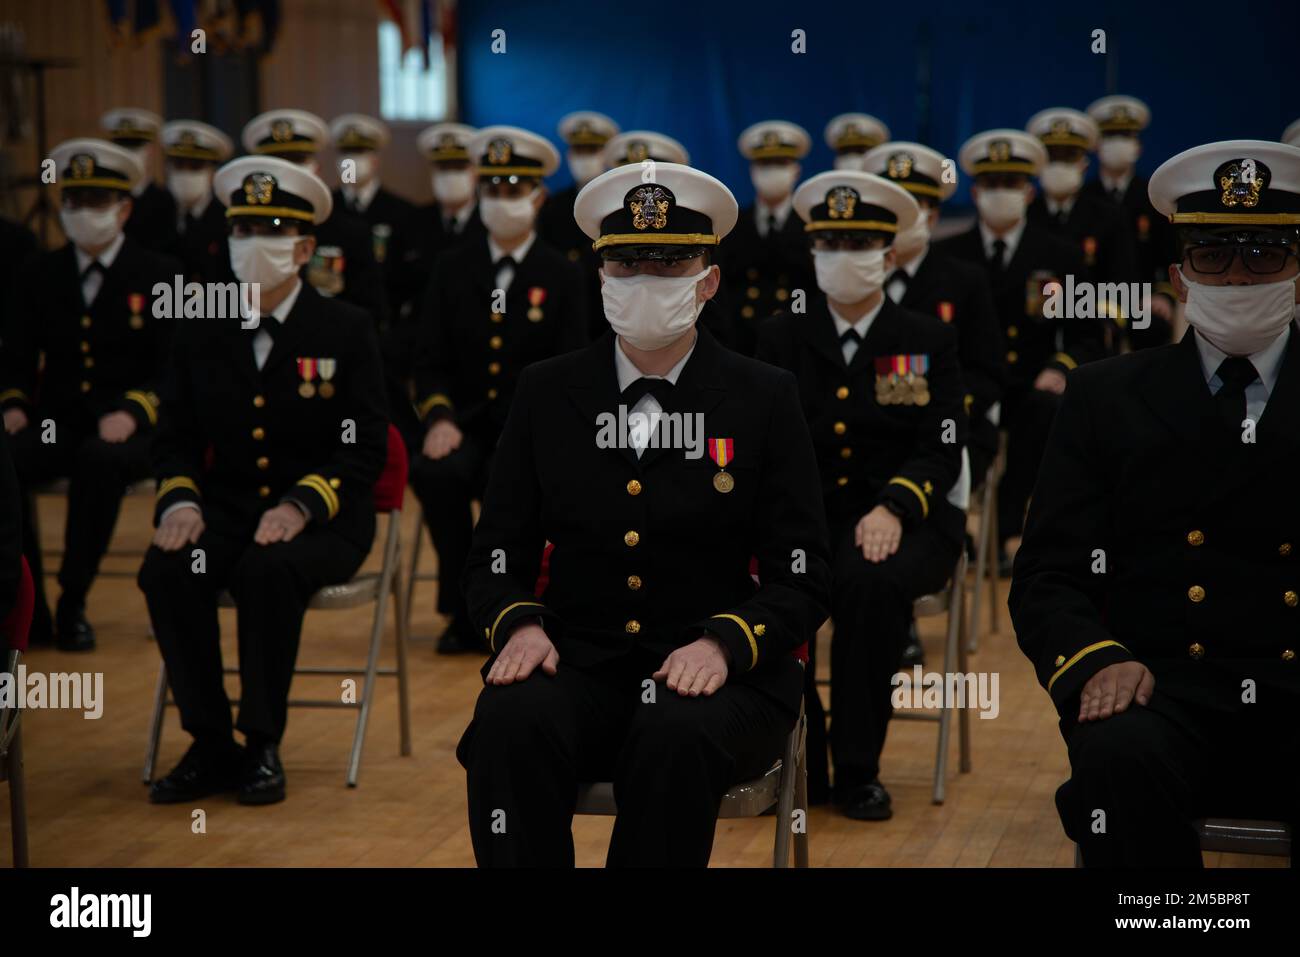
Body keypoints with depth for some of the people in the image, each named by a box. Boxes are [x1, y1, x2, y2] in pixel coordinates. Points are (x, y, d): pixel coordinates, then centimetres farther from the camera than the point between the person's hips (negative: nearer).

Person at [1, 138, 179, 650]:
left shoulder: (160, 276, 2)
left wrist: (133, 411, -22)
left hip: (131, 428, -3)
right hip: (60, 421, 3)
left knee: (100, 460, -39)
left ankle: (72, 605, -22)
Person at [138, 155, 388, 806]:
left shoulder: (347, 331, -1)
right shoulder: (200, 335, 9)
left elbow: (365, 449, -7)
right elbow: (176, 437, 9)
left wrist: (301, 505, -23)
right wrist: (179, 500, -13)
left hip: (324, 523, -3)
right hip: (228, 512, 3)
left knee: (268, 571, -36)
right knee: (166, 571, -28)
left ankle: (262, 745, -18)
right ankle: (211, 746, -14)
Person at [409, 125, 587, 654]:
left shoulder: (562, 276, 2)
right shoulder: (452, 268, 8)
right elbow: (430, 359, 4)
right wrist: (438, 418, -16)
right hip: (466, 423, 2)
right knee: (435, 473, -31)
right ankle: (465, 610, -13)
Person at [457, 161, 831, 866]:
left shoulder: (765, 399, 5)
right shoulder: (546, 392, 10)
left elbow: (802, 582, 2)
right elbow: (496, 557, 12)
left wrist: (723, 643, -17)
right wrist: (518, 623, -11)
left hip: (721, 674, -1)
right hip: (579, 664, 1)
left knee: (678, 736, -35)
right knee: (512, 722, -32)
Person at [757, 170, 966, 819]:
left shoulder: (929, 341, 7)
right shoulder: (782, 337, 11)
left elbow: (940, 450, -4)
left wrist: (892, 508, -23)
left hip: (903, 520, -1)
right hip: (805, 516, 2)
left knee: (873, 582, -37)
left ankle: (857, 768, -19)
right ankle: (797, 758, -14)